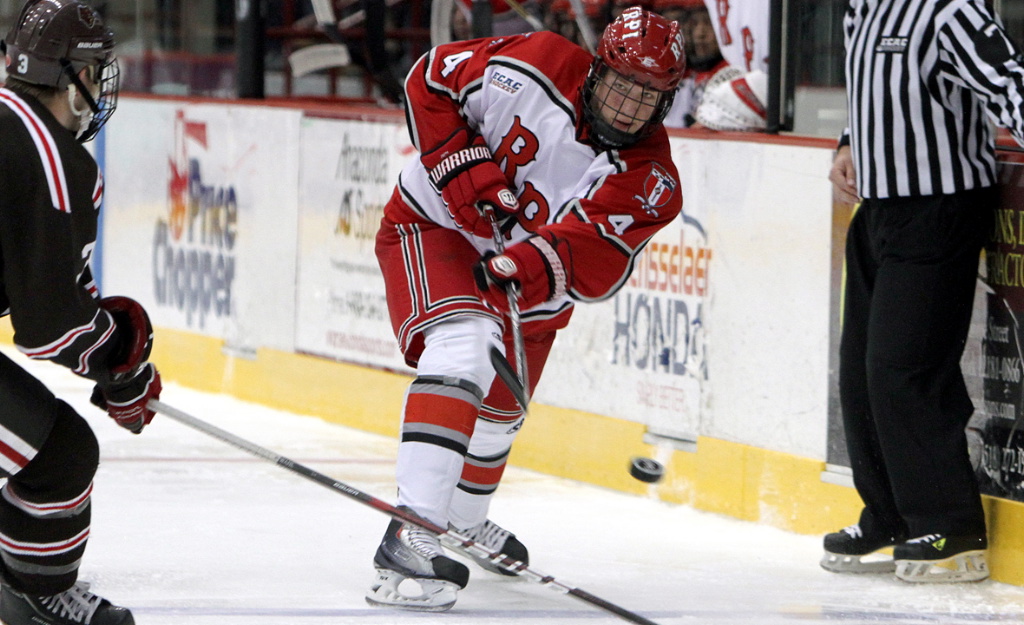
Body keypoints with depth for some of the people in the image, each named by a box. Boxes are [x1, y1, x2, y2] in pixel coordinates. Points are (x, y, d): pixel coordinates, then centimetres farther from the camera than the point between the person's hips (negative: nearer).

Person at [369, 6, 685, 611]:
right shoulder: (535, 68, -23)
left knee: (497, 413, 21)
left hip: (526, 286, 5)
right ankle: (411, 534, -40)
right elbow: (431, 79, -12)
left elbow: (596, 263, -30)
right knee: (465, 347, -32)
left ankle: (463, 521, 55)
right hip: (433, 226, -5)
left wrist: (537, 266, -49)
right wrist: (463, 166, -23)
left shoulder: (652, 181, -17)